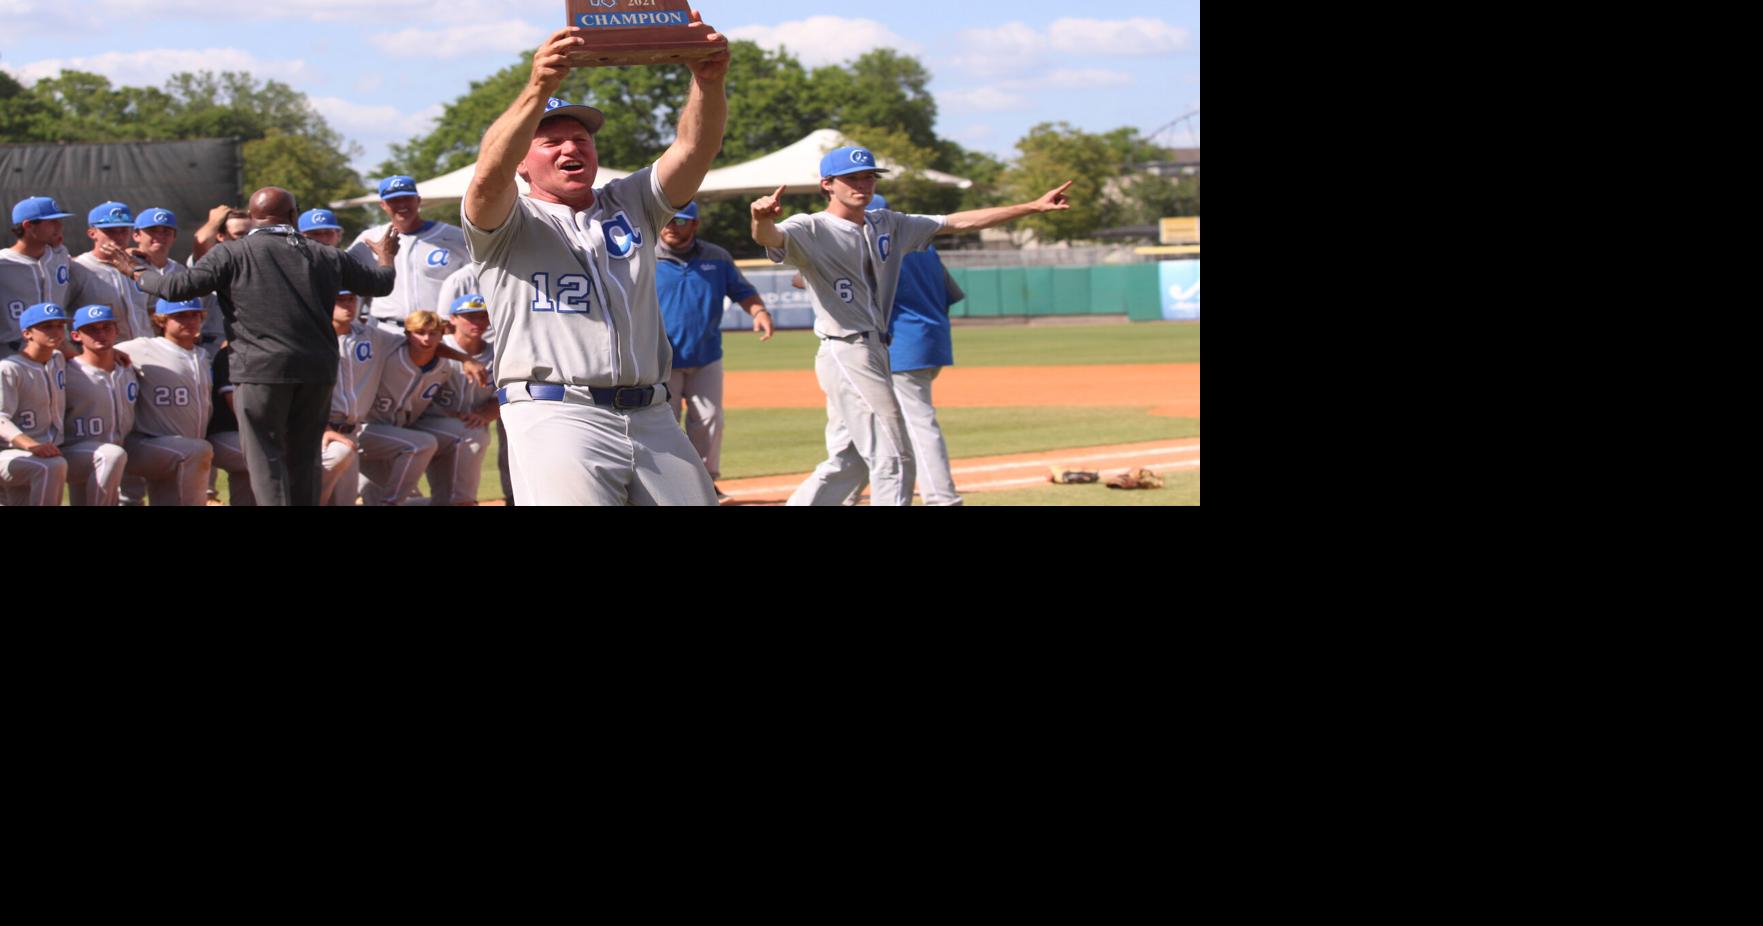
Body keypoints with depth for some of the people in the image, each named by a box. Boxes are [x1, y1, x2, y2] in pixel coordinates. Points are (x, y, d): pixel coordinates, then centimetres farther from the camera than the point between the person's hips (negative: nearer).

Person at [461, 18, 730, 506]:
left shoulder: (630, 205, 21)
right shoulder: (511, 224, 8)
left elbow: (694, 148, 5)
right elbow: (489, 176, -16)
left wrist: (709, 80, -17)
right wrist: (538, 89, -32)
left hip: (653, 422, 5)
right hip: (556, 416, -5)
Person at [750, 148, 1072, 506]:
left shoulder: (887, 226, 13)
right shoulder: (812, 230, -8)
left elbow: (959, 222, 14)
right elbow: (772, 238, -29)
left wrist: (1033, 207, 10)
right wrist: (762, 220, -55)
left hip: (875, 355, 8)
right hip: (846, 353, -8)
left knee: (847, 460, 14)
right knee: (893, 460, -8)